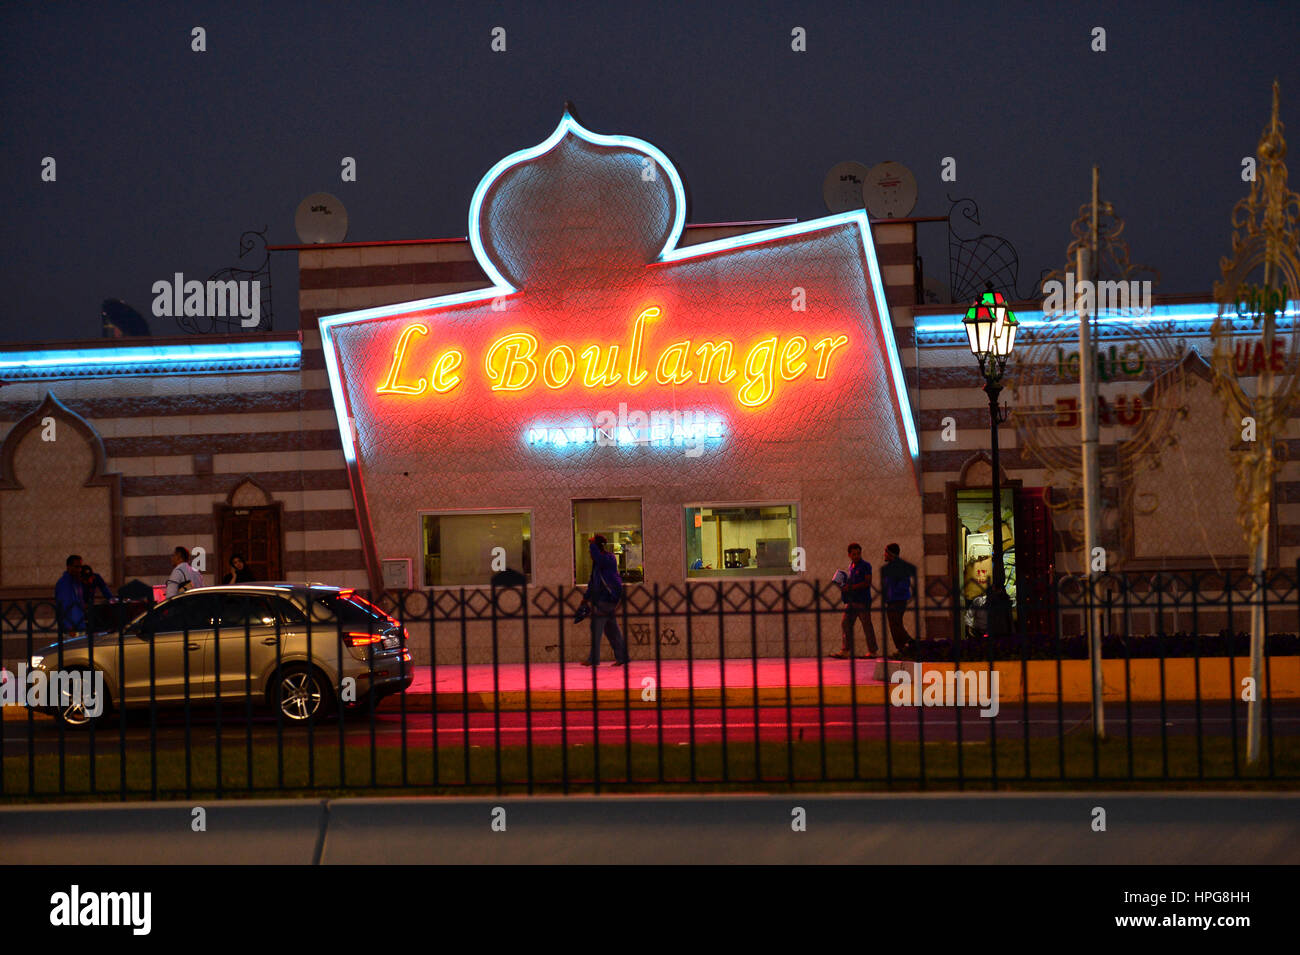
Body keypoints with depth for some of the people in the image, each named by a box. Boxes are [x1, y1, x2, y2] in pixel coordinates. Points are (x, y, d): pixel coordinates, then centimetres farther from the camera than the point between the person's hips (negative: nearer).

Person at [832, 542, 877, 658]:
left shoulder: (865, 566, -5)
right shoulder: (851, 566, 17)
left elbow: (867, 583, -14)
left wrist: (851, 587, -17)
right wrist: (846, 585, 7)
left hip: (863, 601, -7)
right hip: (851, 600, 7)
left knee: (867, 625, -2)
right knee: (845, 624, 1)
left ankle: (872, 651, 5)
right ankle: (845, 651, 3)